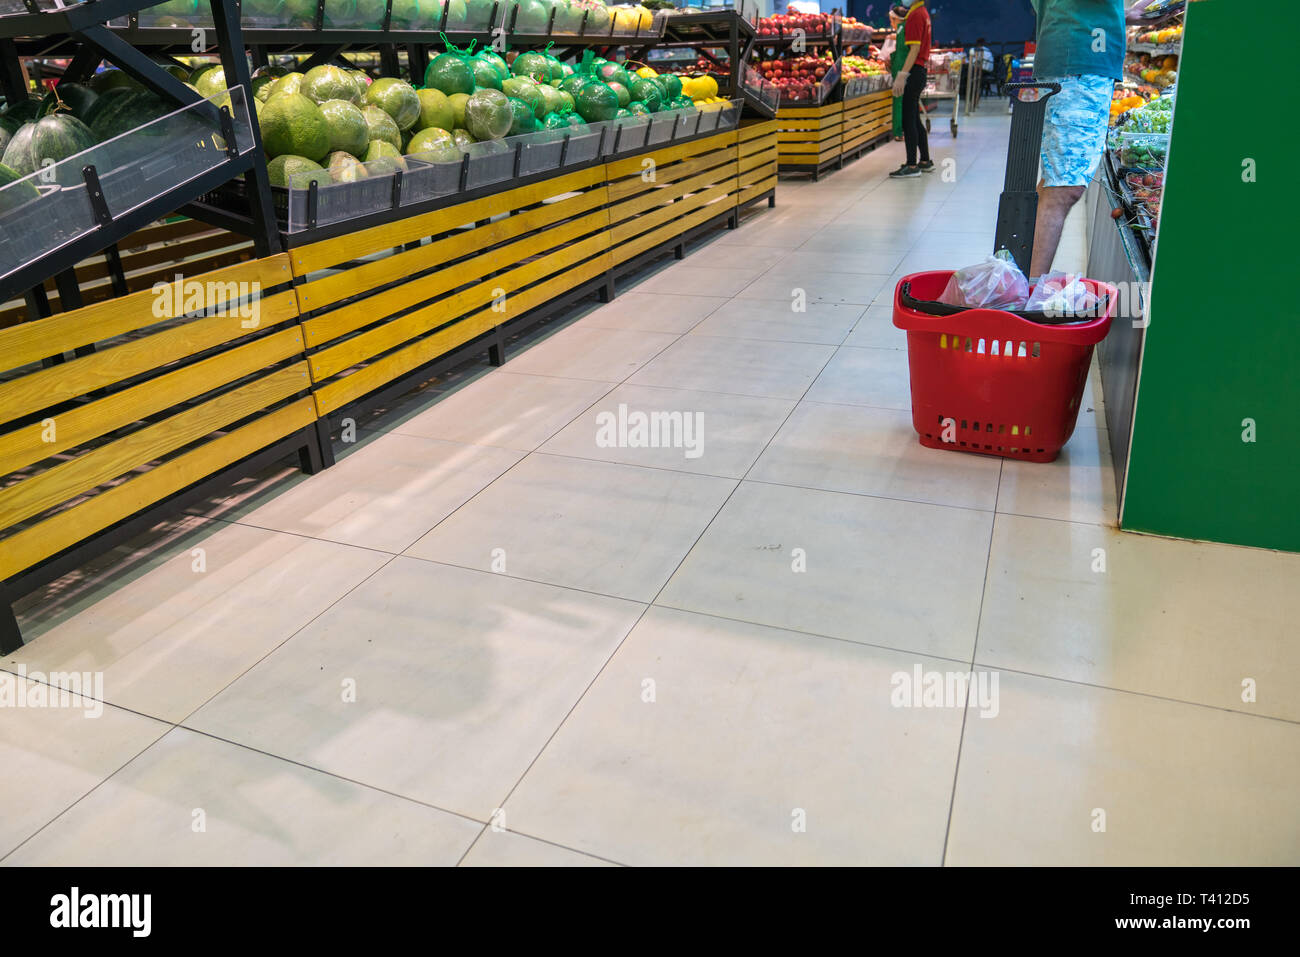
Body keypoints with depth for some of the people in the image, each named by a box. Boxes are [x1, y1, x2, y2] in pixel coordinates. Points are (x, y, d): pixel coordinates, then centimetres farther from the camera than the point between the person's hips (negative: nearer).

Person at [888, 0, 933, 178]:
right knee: (915, 119, 15)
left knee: (908, 120, -7)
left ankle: (912, 166, -5)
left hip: (913, 73, -10)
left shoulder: (916, 15, -13)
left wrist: (902, 75, -23)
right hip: (920, 72, 10)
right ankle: (925, 161, 21)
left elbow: (915, 49, -20)